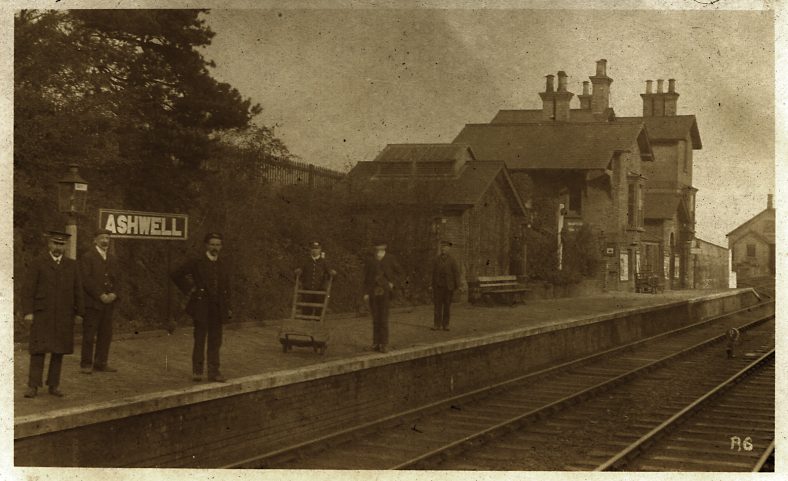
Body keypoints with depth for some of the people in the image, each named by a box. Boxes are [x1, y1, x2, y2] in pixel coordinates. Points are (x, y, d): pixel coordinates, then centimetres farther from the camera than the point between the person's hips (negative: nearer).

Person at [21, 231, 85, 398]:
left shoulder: (72, 265, 8)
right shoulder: (38, 264, -2)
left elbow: (77, 290, 9)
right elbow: (28, 288, -5)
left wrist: (79, 313, 5)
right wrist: (28, 312, -13)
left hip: (64, 315, 3)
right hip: (42, 314, -3)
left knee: (59, 350, 5)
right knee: (38, 349, -6)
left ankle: (54, 385, 13)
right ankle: (33, 386, -2)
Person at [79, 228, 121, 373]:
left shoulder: (112, 259, 18)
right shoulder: (87, 257, -2)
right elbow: (86, 279, -10)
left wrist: (113, 294, -1)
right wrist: (100, 295, -14)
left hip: (108, 302, 6)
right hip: (92, 302, -6)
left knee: (106, 334, 5)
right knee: (89, 334, -3)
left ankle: (101, 363, 12)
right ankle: (86, 364, 2)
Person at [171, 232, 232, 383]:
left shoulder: (224, 264, 10)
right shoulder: (197, 262, -3)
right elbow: (176, 275, -1)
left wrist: (227, 307, 9)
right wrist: (188, 290, -5)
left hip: (218, 308, 4)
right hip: (201, 307, -4)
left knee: (215, 341, 5)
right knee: (199, 340, 1)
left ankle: (213, 372, 10)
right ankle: (197, 371, 9)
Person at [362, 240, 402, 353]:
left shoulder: (389, 260, 2)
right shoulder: (370, 261, 3)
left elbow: (399, 272, 13)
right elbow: (366, 278, 4)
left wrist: (393, 283, 1)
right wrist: (366, 293, -2)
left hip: (385, 292, -2)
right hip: (373, 293, 2)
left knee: (384, 319, -6)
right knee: (375, 319, 7)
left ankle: (384, 344, -3)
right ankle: (376, 342, 15)